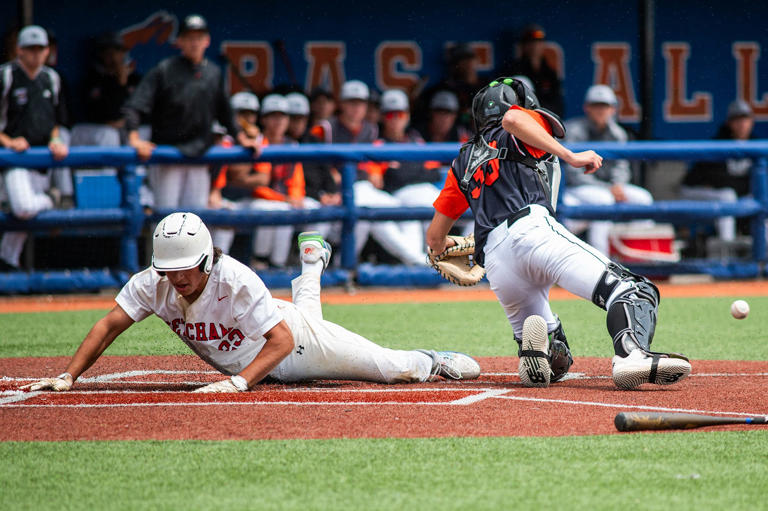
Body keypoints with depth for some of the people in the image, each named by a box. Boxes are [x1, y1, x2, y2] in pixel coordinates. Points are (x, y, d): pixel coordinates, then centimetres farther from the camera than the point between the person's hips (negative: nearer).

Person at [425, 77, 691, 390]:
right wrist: (569, 156, -8)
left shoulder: (464, 162, 34)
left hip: (493, 263, 5)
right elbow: (513, 119, -6)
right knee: (633, 292, -17)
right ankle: (632, 354, -49)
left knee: (555, 363, 14)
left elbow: (435, 237, 32)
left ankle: (532, 346, -22)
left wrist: (446, 247, 55)